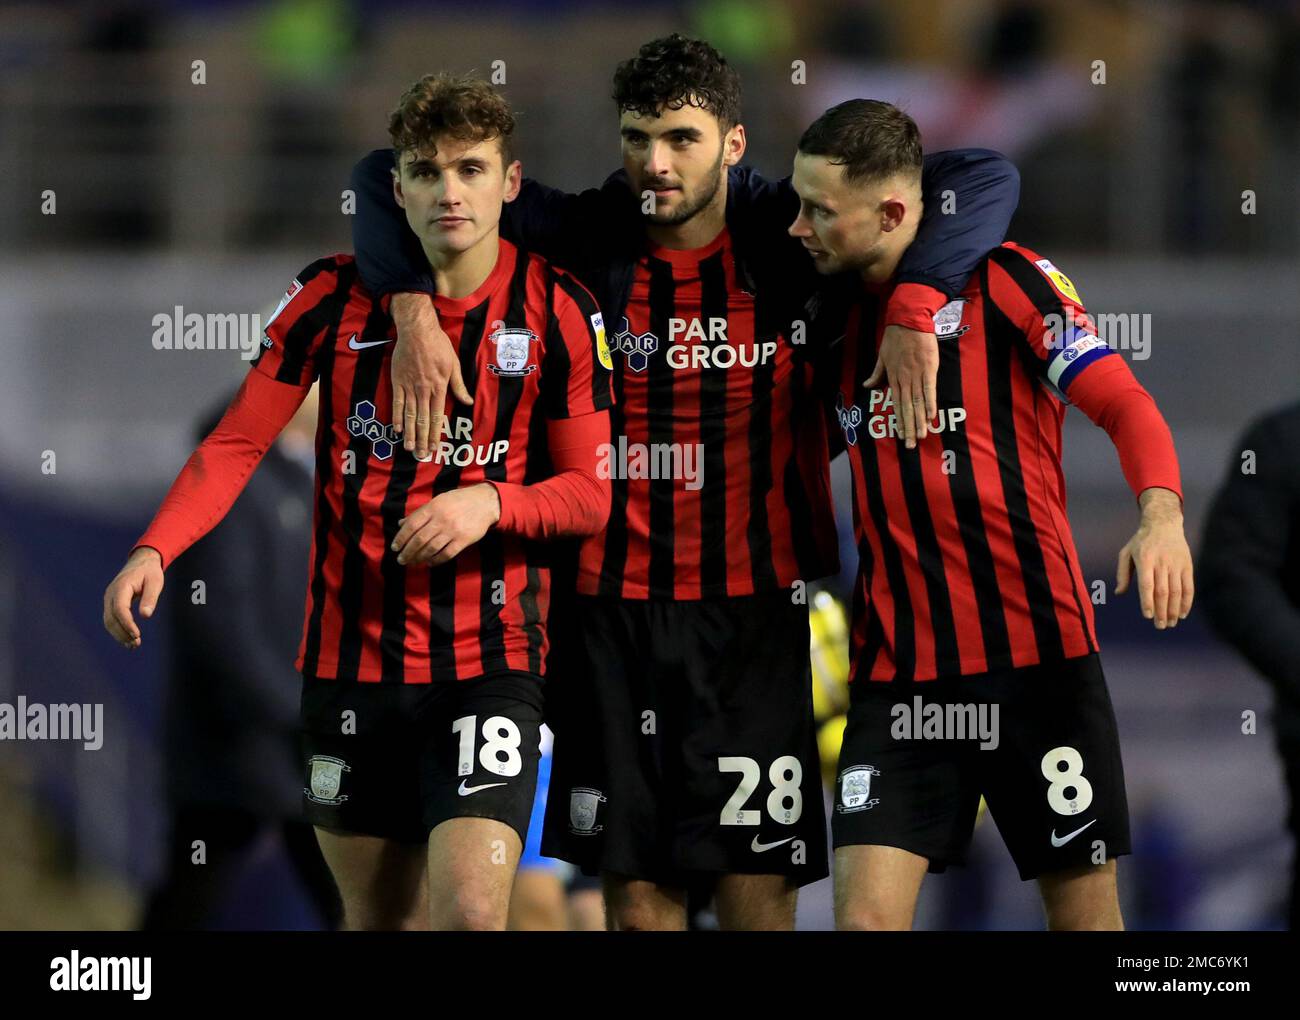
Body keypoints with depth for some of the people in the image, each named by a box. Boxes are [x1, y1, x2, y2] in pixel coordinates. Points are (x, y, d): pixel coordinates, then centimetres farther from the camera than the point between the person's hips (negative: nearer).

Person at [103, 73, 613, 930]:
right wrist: (153, 553, -14)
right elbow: (237, 442, 2)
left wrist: (490, 503, -19)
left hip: (490, 659, -2)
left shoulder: (556, 310, -4)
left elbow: (592, 492, 1)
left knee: (470, 912, -19)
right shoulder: (335, 295, -1)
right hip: (350, 657, 2)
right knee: (379, 915, 11)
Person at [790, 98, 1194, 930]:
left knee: (1085, 907, 3)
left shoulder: (1005, 278, -4)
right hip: (898, 666, 4)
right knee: (866, 909, -10)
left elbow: (1123, 402, -11)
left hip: (1038, 649, -4)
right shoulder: (840, 316, 11)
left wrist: (1162, 517, -28)